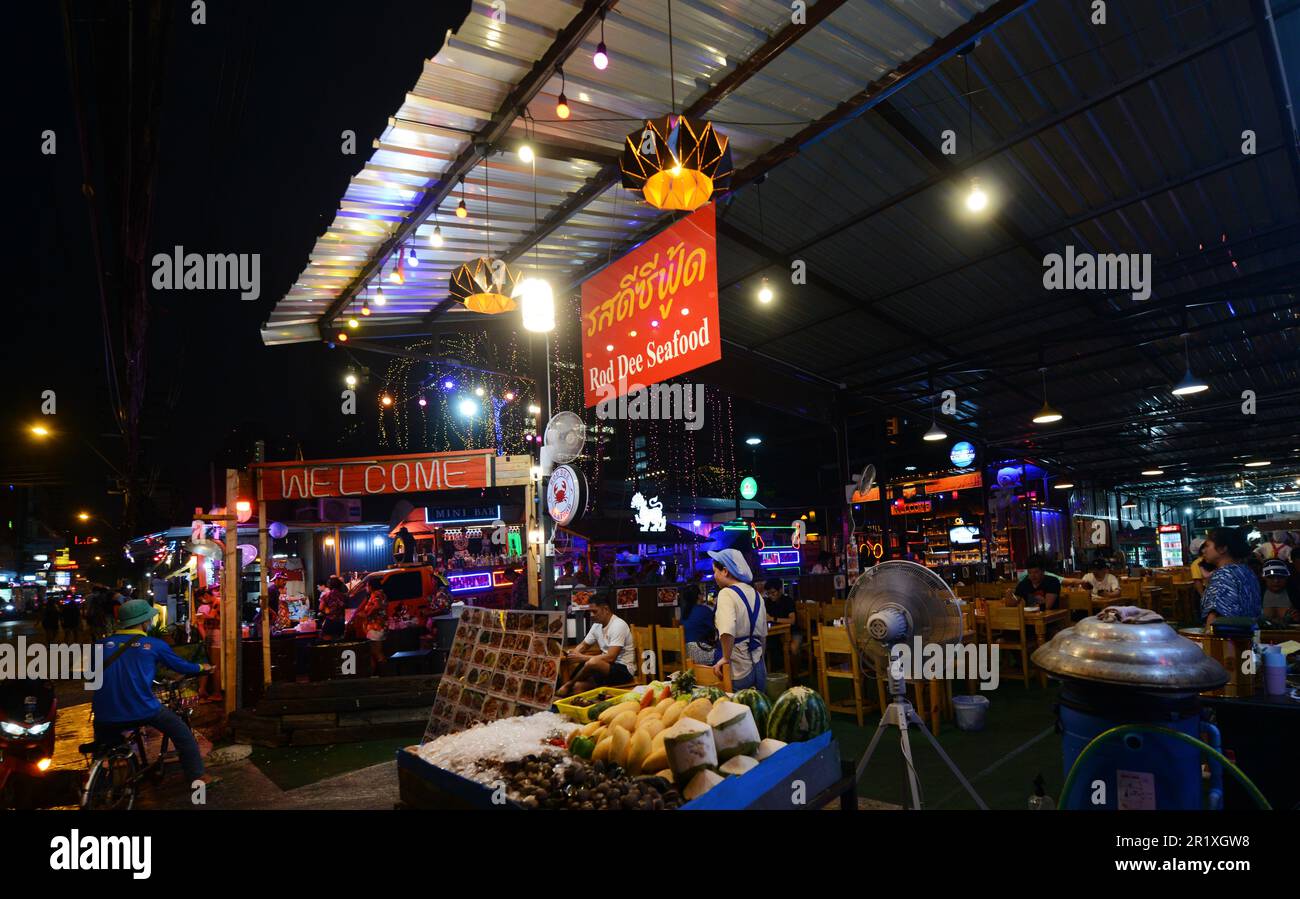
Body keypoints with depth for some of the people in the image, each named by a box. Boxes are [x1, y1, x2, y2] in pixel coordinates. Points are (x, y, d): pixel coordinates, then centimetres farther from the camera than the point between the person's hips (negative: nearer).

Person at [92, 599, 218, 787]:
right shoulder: (154, 645, 0)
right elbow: (180, 665, 12)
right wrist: (202, 668, 32)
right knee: (181, 732, 16)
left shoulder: (103, 644, 8)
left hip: (105, 716, 3)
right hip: (142, 710, -3)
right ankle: (196, 775, 14)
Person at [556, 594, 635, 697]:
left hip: (623, 670, -8)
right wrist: (574, 653, -7)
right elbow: (583, 645, 17)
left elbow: (610, 657, -25)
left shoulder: (618, 625, -17)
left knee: (592, 663, -31)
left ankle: (568, 684, -7)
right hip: (606, 667, 8)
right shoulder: (597, 625, 8)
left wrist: (582, 657, -21)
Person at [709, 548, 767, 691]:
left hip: (738, 670, -8)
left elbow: (727, 632, -32)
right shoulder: (755, 594, 10)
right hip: (759, 667, 8)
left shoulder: (727, 593, -15)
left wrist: (726, 658, -21)